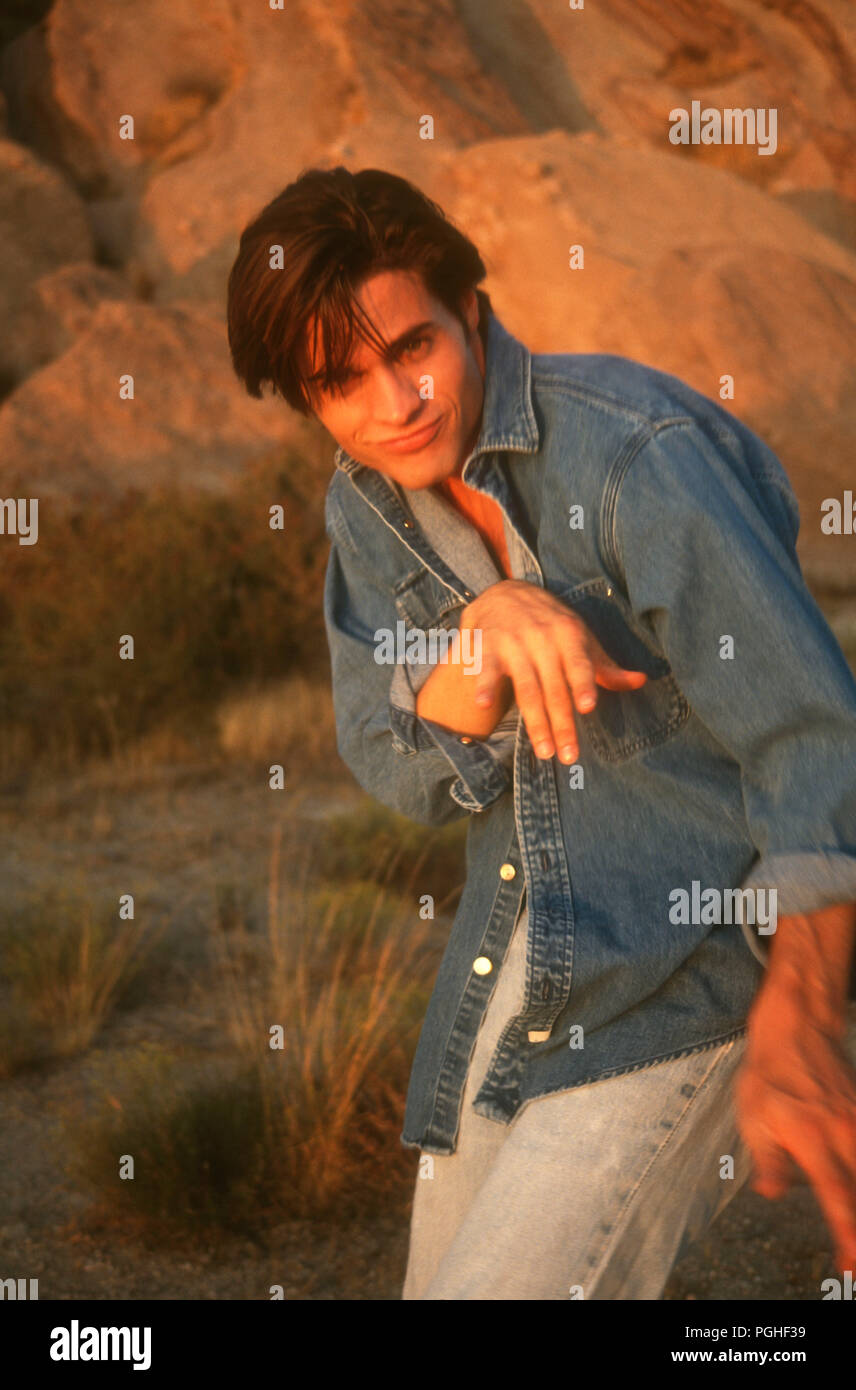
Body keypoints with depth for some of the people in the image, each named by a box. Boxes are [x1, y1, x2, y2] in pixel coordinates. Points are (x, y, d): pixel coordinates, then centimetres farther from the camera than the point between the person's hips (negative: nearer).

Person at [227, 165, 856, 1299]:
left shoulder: (641, 452, -20)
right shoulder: (368, 499, 3)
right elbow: (392, 764, -2)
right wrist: (489, 628, -25)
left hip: (682, 982, -7)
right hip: (510, 973, 8)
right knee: (444, 1276, 17)